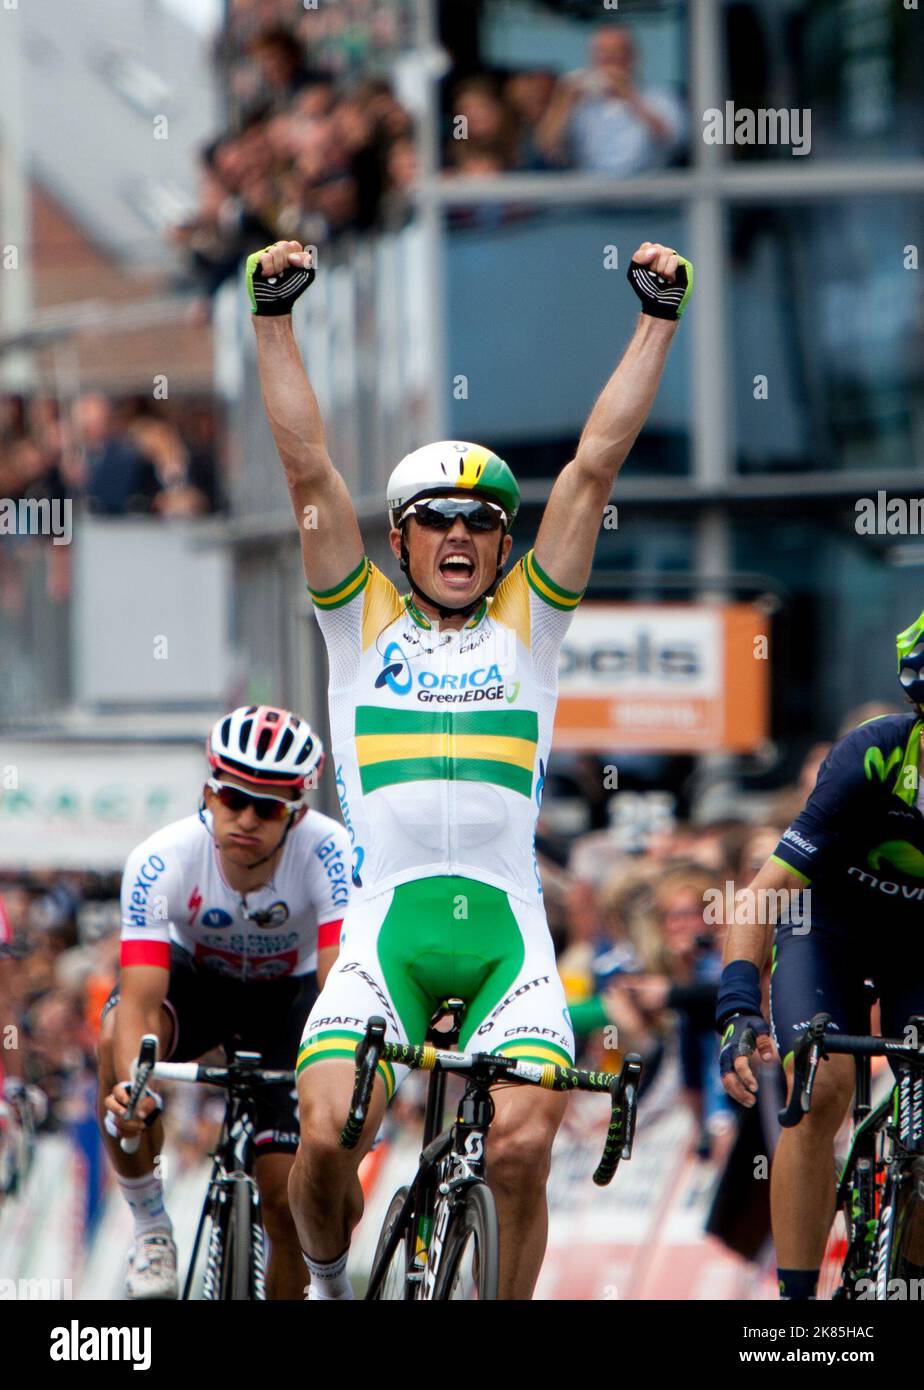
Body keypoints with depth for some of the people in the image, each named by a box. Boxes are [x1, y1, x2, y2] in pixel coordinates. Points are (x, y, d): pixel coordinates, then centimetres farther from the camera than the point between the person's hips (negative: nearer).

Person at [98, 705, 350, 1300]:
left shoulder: (328, 853, -33)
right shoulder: (160, 861, -32)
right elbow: (141, 999, -39)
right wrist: (131, 1085, -58)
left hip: (286, 994, 0)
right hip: (193, 977, 0)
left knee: (287, 1201, -12)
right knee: (118, 1039, -35)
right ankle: (151, 1226, -14)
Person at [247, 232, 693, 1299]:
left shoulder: (529, 624, 15)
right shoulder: (363, 621, 14)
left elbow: (595, 463, 12)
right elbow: (307, 463, 8)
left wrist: (659, 319, 8)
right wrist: (274, 318, 2)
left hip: (507, 928, 1)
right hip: (387, 920, -1)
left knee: (521, 1149, -16)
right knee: (326, 1138, -17)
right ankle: (326, 1287, 16)